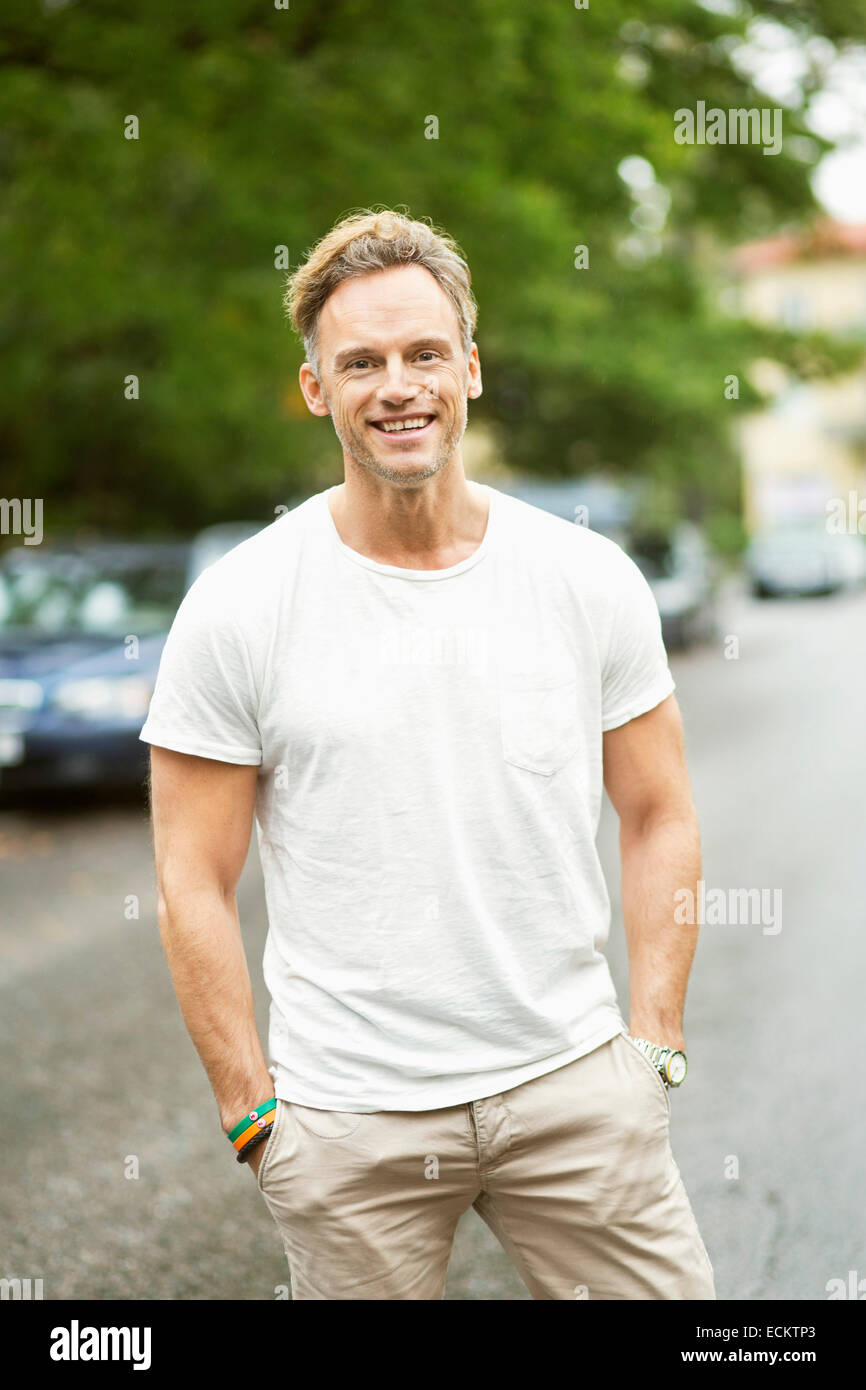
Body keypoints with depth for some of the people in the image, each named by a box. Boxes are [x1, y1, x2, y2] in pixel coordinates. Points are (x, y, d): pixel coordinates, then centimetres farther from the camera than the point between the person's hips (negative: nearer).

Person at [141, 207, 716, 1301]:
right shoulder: (237, 607, -6)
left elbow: (659, 817, 7)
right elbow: (194, 883, -3)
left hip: (574, 1084, 2)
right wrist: (252, 1110, -6)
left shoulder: (593, 582, 0)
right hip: (347, 1117, -1)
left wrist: (655, 1046, 2)